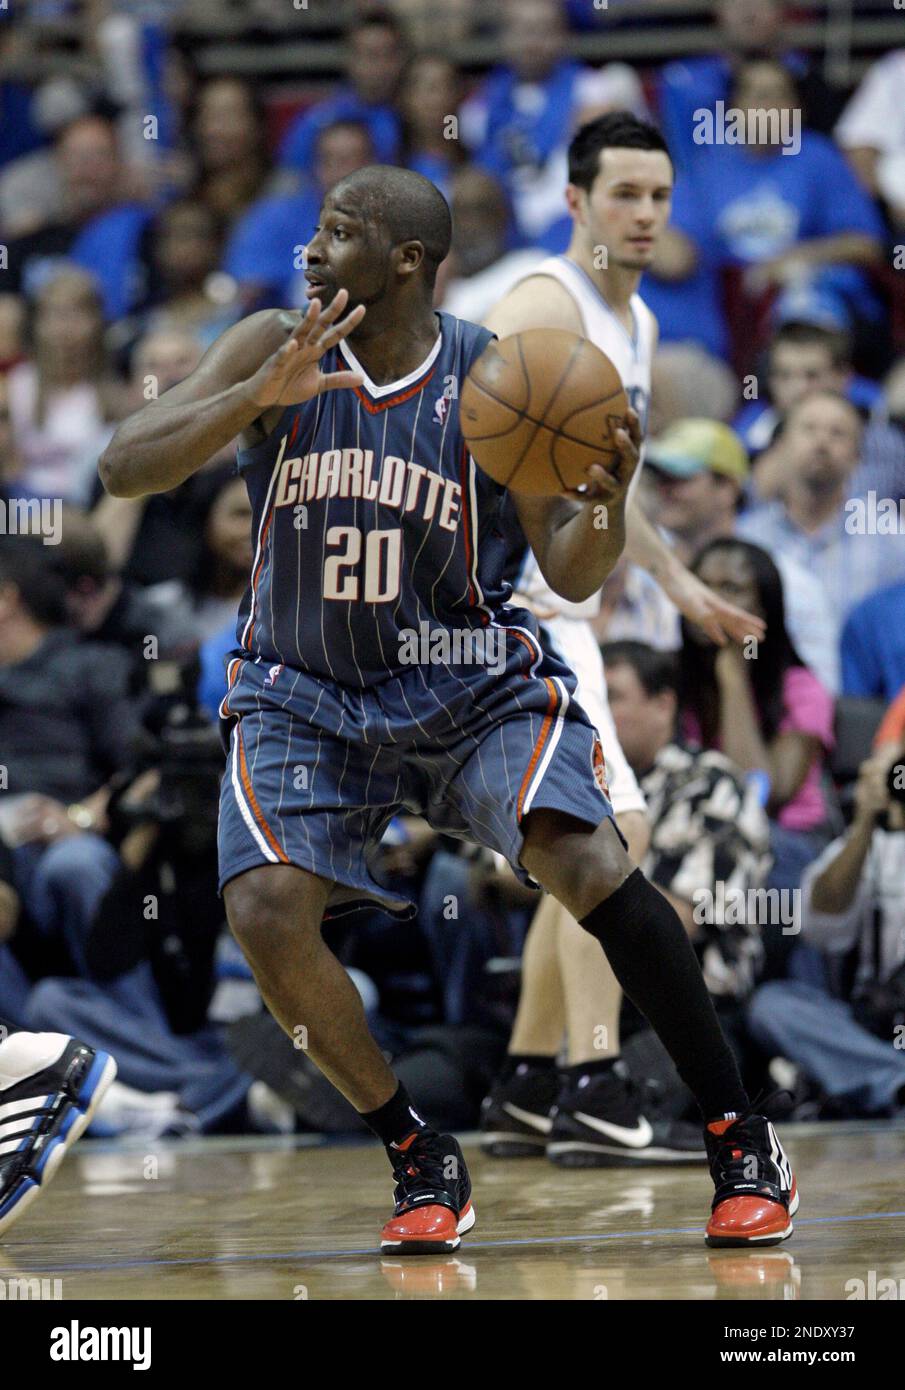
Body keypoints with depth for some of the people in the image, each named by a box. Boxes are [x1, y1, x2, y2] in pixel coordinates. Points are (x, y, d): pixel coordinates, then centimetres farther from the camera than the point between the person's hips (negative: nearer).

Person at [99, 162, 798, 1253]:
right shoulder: (275, 350, -9)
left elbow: (572, 574, -8)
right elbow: (123, 467, -18)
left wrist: (606, 498, -31)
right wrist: (264, 396, -32)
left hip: (470, 681, -1)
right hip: (303, 693, 1)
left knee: (589, 862, -24)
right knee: (265, 913, -21)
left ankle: (742, 1143, -9)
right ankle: (421, 1162, -1)